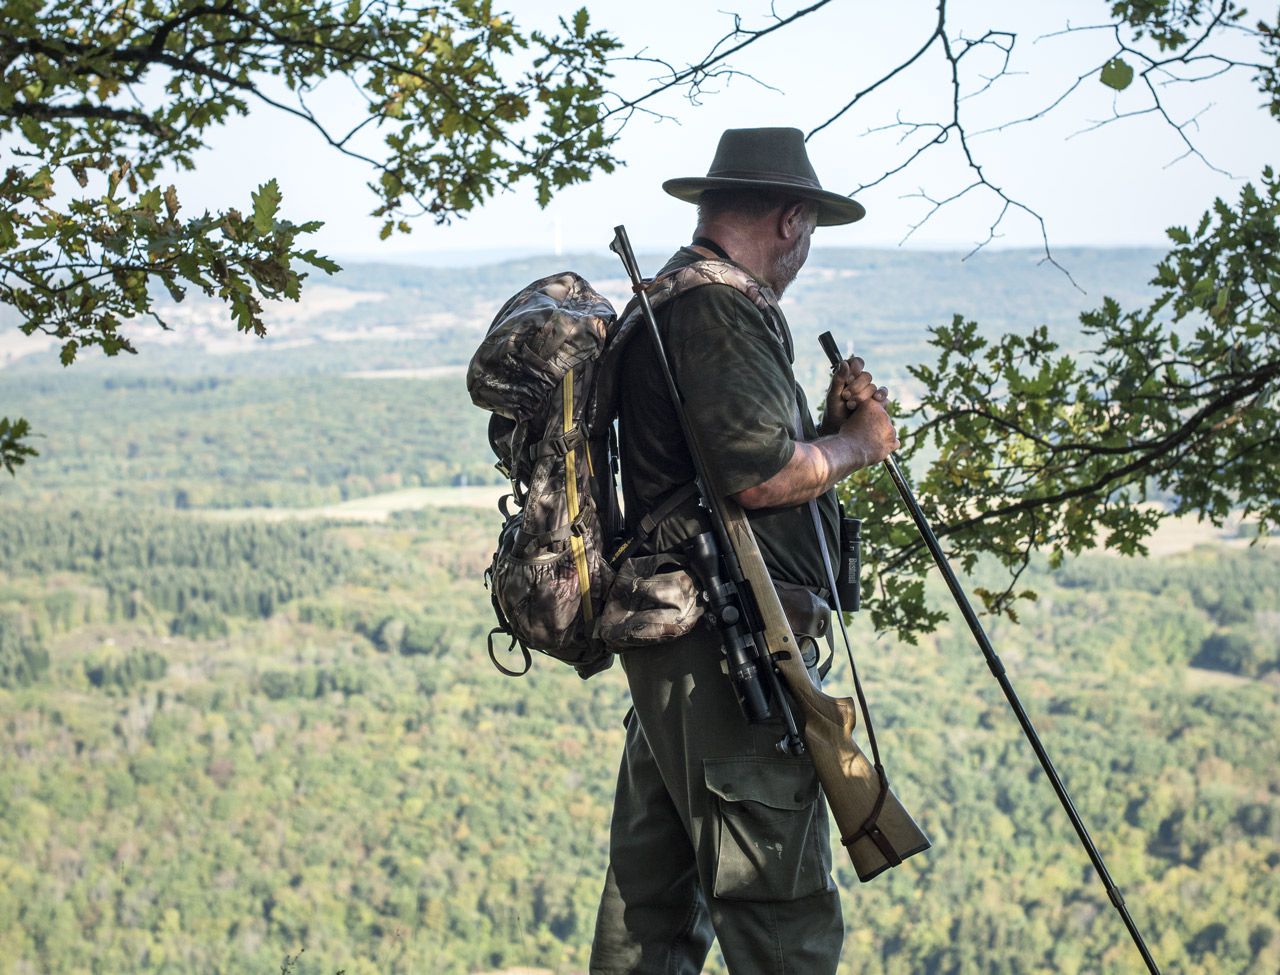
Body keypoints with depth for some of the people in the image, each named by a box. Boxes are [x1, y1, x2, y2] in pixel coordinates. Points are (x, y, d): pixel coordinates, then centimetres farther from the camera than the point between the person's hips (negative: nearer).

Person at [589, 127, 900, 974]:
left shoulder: (662, 304, 19)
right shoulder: (719, 310, -13)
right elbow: (764, 477, -20)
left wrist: (827, 423, 8)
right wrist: (857, 442, -3)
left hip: (669, 641, 11)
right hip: (733, 650, -11)